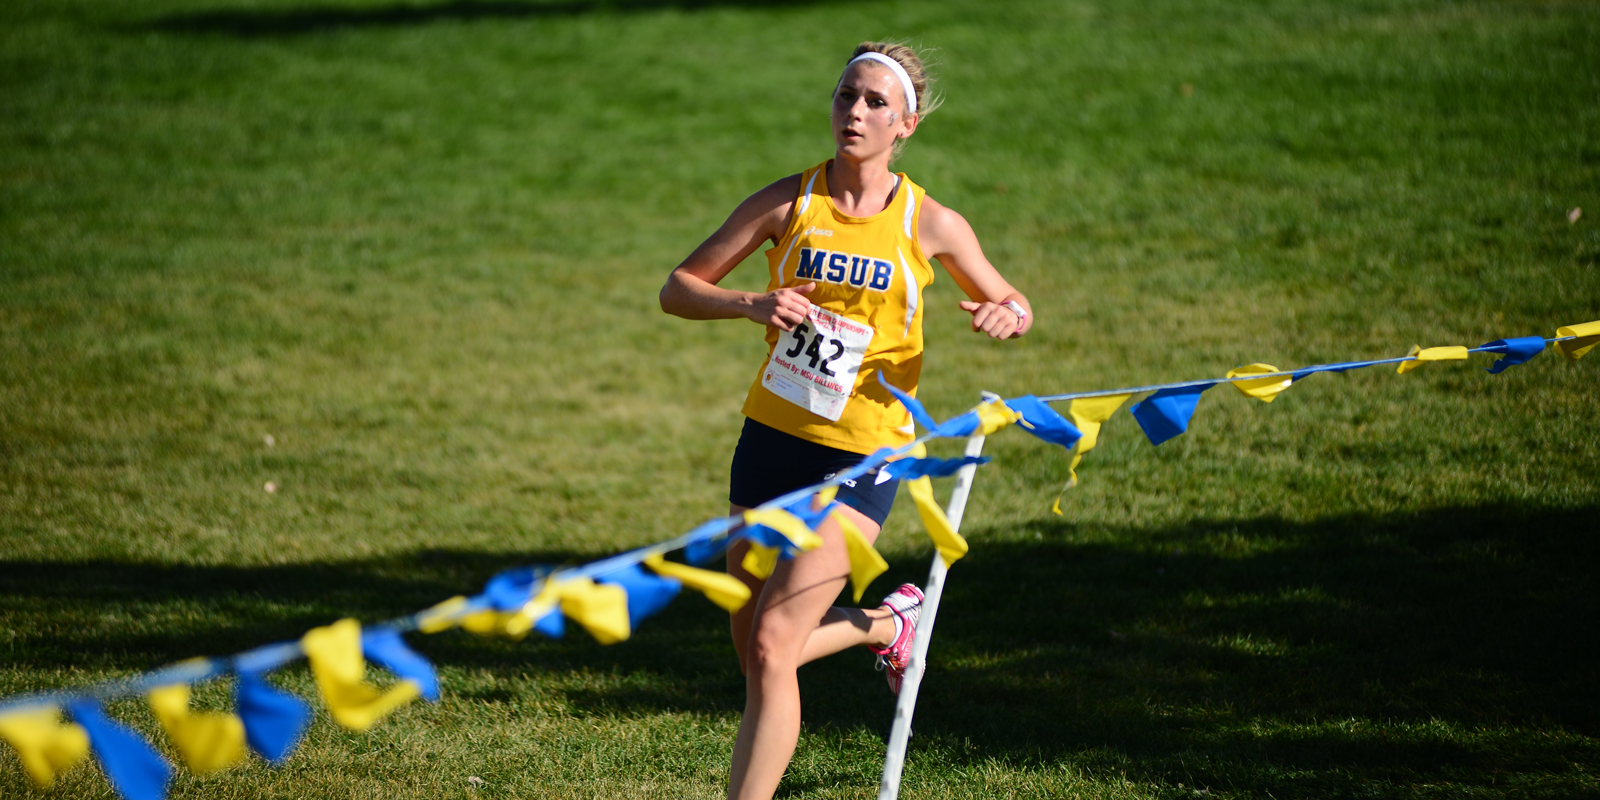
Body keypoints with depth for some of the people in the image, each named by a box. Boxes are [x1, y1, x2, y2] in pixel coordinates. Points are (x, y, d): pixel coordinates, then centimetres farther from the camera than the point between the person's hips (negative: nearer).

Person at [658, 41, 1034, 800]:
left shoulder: (929, 223, -3)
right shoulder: (789, 201, -1)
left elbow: (1010, 302, 10)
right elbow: (677, 289, 0)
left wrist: (1007, 313, -14)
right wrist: (751, 305, -19)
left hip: (862, 456, -3)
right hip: (771, 435, 4)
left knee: (772, 646, -14)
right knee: (751, 645, 13)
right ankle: (888, 623, 41)